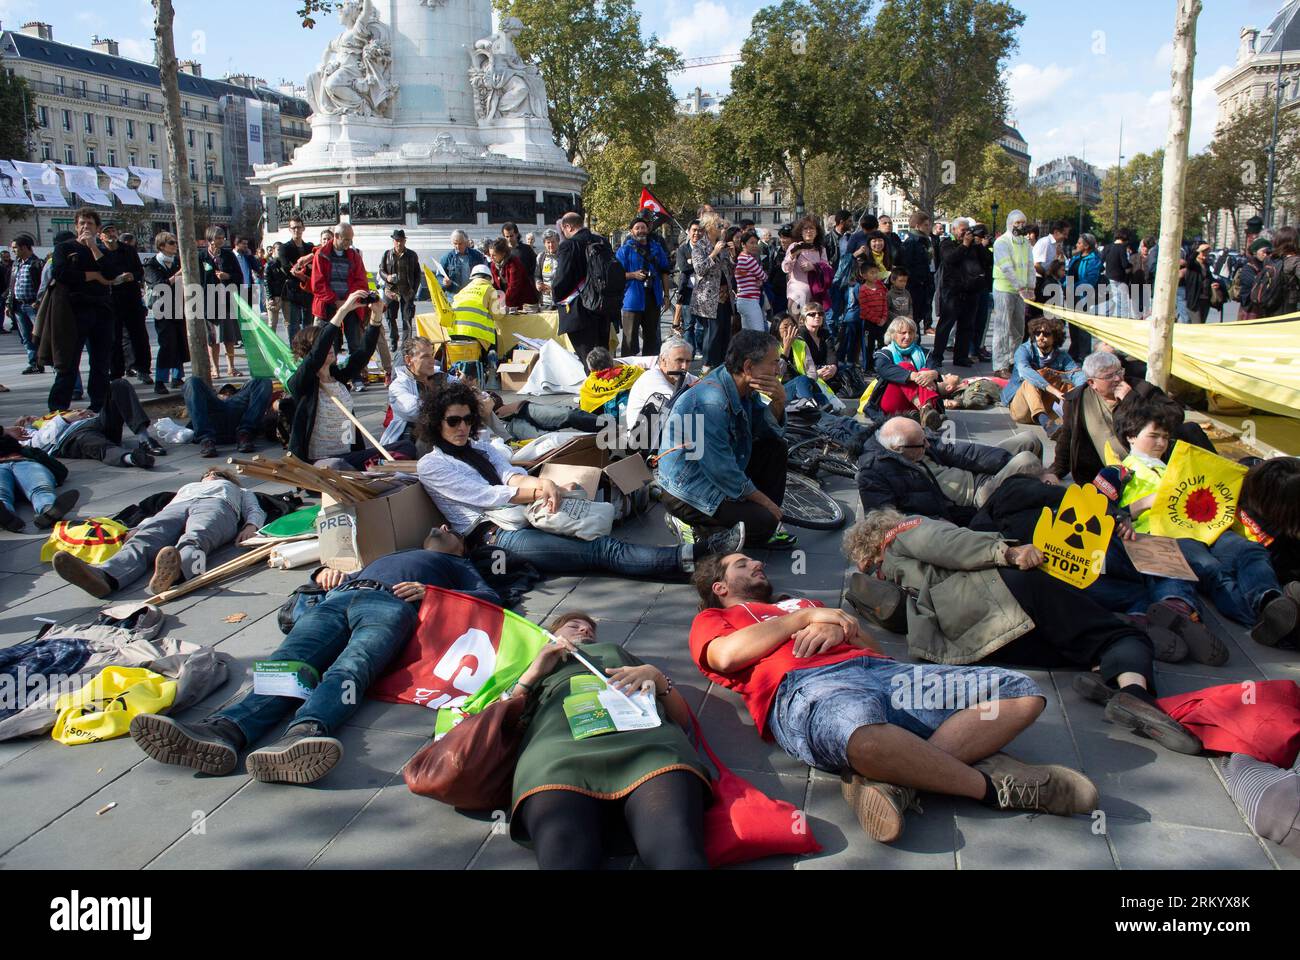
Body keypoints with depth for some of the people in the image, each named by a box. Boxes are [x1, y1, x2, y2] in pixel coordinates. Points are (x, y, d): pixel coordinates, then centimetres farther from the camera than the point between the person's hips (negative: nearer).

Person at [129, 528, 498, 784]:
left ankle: (304, 735, -65)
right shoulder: (385, 556, 48)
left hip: (390, 604, -3)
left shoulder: (457, 565, 36)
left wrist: (429, 591, 0)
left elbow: (489, 597, 16)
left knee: (350, 668, -36)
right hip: (338, 598, 4)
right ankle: (224, 731, -54)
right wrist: (326, 573, 18)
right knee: (288, 663, -28)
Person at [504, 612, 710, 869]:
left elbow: (683, 720, 33)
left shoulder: (620, 653, 46)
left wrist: (657, 677, 15)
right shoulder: (536, 664, 43)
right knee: (565, 858, -39)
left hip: (647, 738, 1)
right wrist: (533, 673, 17)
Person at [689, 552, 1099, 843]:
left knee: (1022, 693, -9)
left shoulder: (801, 602, 42)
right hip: (803, 685, -7)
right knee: (862, 735, -44)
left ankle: (891, 779, -28)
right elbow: (728, 654, 1)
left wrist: (839, 628, 7)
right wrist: (806, 617, 6)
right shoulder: (712, 619, 27)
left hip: (877, 670, 7)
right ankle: (995, 785, -20)